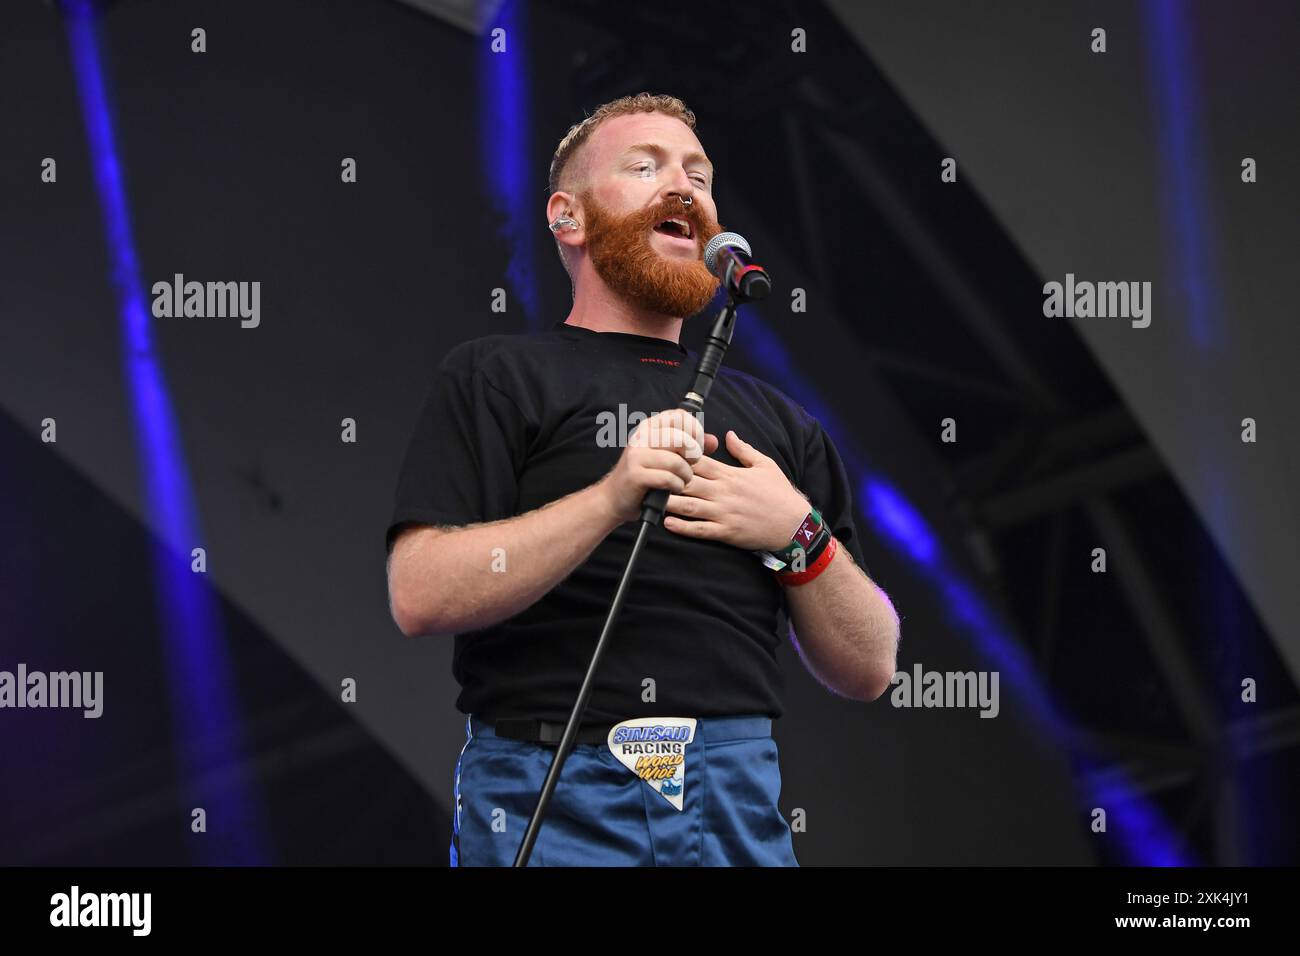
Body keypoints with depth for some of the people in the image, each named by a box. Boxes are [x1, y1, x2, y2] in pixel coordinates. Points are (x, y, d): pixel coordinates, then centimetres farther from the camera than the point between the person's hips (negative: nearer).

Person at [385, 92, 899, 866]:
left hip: (738, 804, 4)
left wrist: (800, 535, -3)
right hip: (552, 805, -4)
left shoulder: (775, 419, 19)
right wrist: (610, 498, -17)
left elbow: (868, 671, 15)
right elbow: (421, 597, -10)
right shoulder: (496, 377, 5)